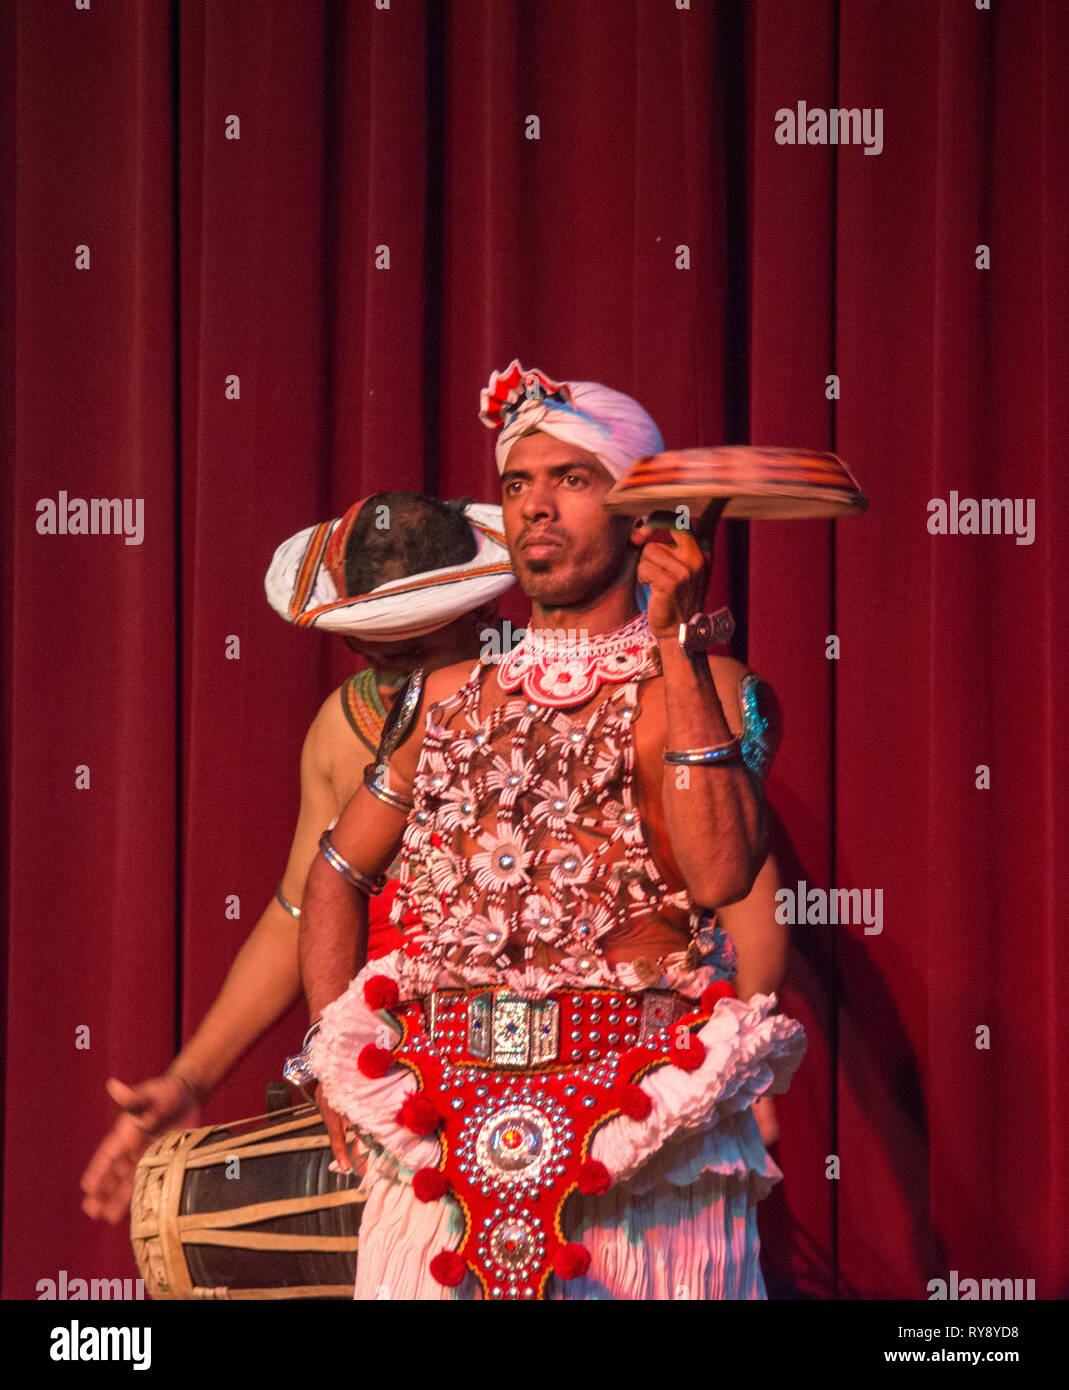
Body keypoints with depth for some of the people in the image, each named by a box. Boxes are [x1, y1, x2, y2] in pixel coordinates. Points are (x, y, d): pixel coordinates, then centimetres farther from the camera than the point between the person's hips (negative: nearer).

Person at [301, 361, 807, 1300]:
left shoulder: (710, 690, 2)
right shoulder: (446, 700, 14)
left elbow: (721, 875, -16)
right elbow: (339, 871, 24)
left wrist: (679, 640, -14)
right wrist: (332, 1051, 9)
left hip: (638, 1126, -3)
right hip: (443, 1141, 3)